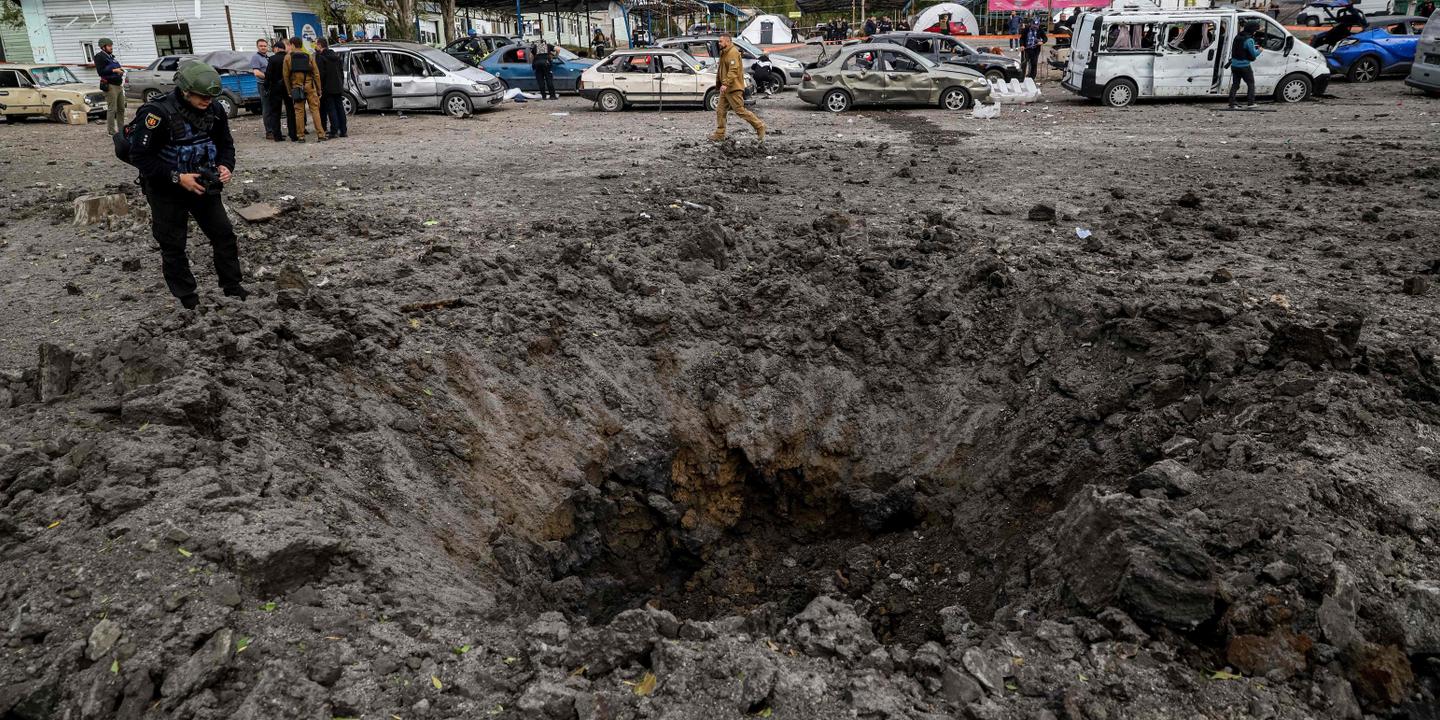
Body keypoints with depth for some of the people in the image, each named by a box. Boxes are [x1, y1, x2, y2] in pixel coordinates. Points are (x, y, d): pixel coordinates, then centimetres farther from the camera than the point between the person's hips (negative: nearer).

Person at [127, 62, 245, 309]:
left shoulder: (214, 111, -7)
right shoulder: (158, 113, -24)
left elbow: (226, 143, 9)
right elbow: (140, 156, -21)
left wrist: (226, 166, -12)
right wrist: (177, 178, -27)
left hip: (203, 184, 5)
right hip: (167, 191, -5)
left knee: (224, 234, 7)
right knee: (173, 246, 5)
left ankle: (232, 286, 21)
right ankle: (186, 298, 15)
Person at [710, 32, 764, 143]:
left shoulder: (733, 53, -17)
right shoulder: (724, 53, 16)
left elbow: (733, 70, -27)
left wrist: (726, 84, -33)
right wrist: (719, 82, 21)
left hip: (733, 88, -10)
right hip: (726, 88, 10)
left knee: (740, 111, -8)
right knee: (720, 111, 8)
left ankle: (759, 126, 2)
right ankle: (719, 134, 13)